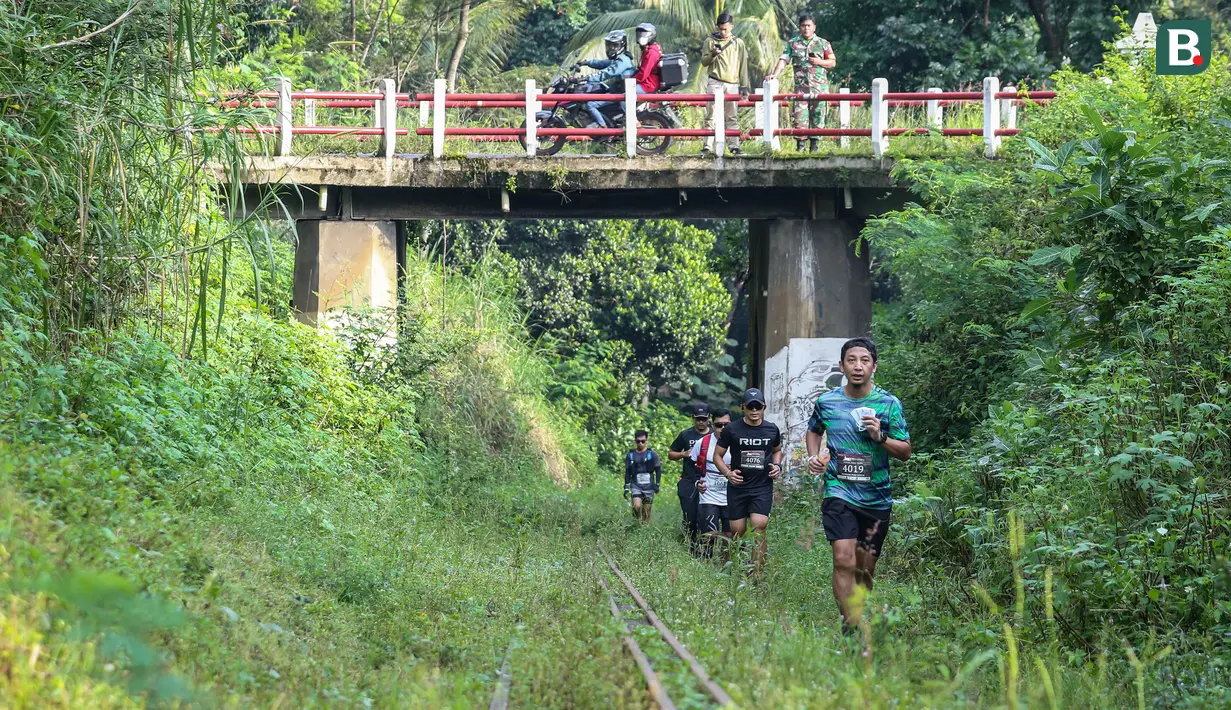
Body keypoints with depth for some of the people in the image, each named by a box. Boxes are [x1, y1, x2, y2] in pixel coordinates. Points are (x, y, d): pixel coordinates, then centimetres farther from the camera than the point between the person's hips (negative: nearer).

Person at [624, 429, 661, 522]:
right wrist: (626, 487, 6)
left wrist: (657, 484, -3)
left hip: (648, 486, 0)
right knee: (637, 506, -20)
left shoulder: (652, 454, 2)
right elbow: (627, 472, 11)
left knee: (646, 513, 0)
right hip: (636, 486, 0)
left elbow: (658, 470, 6)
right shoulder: (631, 455, 7)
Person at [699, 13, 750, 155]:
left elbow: (743, 66, 10)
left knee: (732, 117, 4)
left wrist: (744, 86, 6)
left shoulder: (739, 43, 9)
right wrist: (713, 54, -14)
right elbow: (704, 62, 7)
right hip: (715, 83, -1)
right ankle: (708, 146, -8)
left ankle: (734, 146, 7)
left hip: (732, 85, 1)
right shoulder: (710, 41, 6)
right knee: (712, 116, -6)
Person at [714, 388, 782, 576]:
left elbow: (777, 450, 25)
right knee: (737, 531, 2)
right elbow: (718, 455, 6)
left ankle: (757, 574, -17)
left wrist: (777, 465, 4)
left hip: (763, 487, 0)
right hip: (738, 486, 0)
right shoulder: (732, 429, -1)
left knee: (759, 526, -16)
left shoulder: (772, 430, 6)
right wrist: (727, 473, -11)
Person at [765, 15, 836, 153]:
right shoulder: (793, 43, 10)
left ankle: (814, 144, 8)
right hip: (801, 86, 0)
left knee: (817, 115, 0)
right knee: (799, 116, -7)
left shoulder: (823, 44, 9)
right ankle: (800, 145, -4)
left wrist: (819, 62, -8)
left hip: (819, 86, 0)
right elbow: (783, 60, 2)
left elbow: (833, 63, 10)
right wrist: (774, 74, -12)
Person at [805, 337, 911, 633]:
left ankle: (860, 618, 29)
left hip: (877, 497, 1)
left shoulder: (889, 404, 0)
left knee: (865, 568, 9)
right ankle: (850, 626, -21)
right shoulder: (826, 402, 4)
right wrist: (813, 456, 6)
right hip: (839, 493, -1)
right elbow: (814, 431, 25)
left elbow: (905, 452, 2)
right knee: (844, 559, -19)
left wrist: (880, 437, -15)